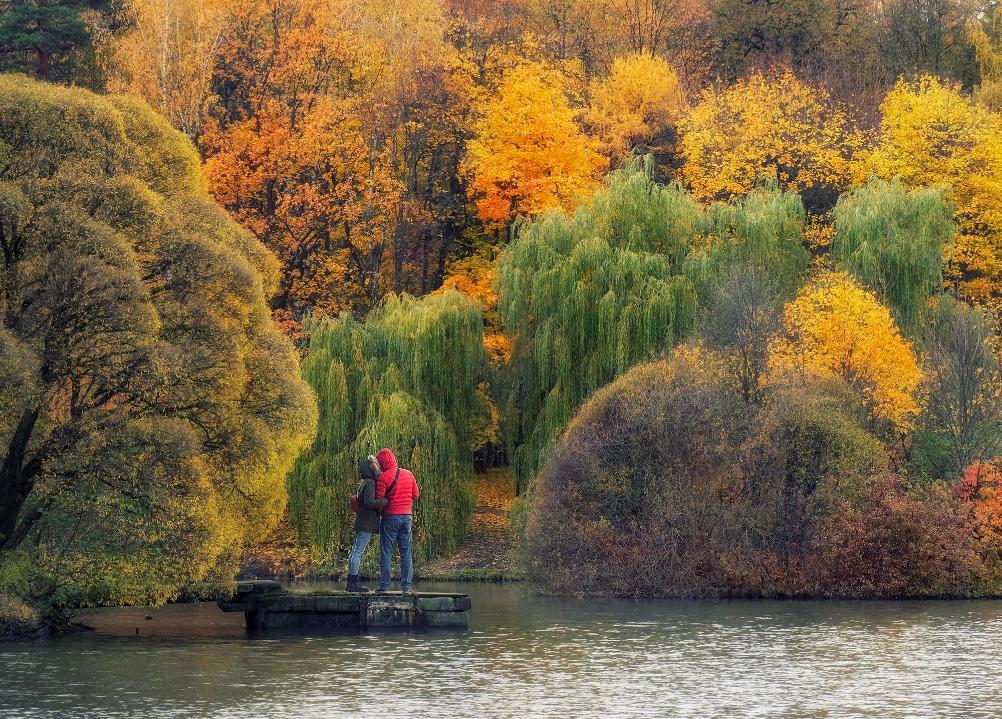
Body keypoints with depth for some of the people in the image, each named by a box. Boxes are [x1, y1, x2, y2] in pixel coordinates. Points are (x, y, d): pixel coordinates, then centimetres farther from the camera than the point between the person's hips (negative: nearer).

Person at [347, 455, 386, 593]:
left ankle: (351, 581, 17)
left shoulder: (364, 483, 15)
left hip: (361, 523, 10)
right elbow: (369, 502, -23)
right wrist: (385, 500, -17)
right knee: (358, 551, -8)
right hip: (367, 523, -10)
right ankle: (354, 582, -8)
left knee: (356, 551, 12)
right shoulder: (370, 483, -14)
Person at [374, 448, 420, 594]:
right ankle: (406, 586, 4)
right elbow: (415, 495, 13)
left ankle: (384, 585, -3)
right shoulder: (408, 475, 6)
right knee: (406, 553, 7)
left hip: (390, 517, -5)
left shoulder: (383, 477, -11)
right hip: (407, 516, 5)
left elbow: (379, 499, -13)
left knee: (386, 553, 1)